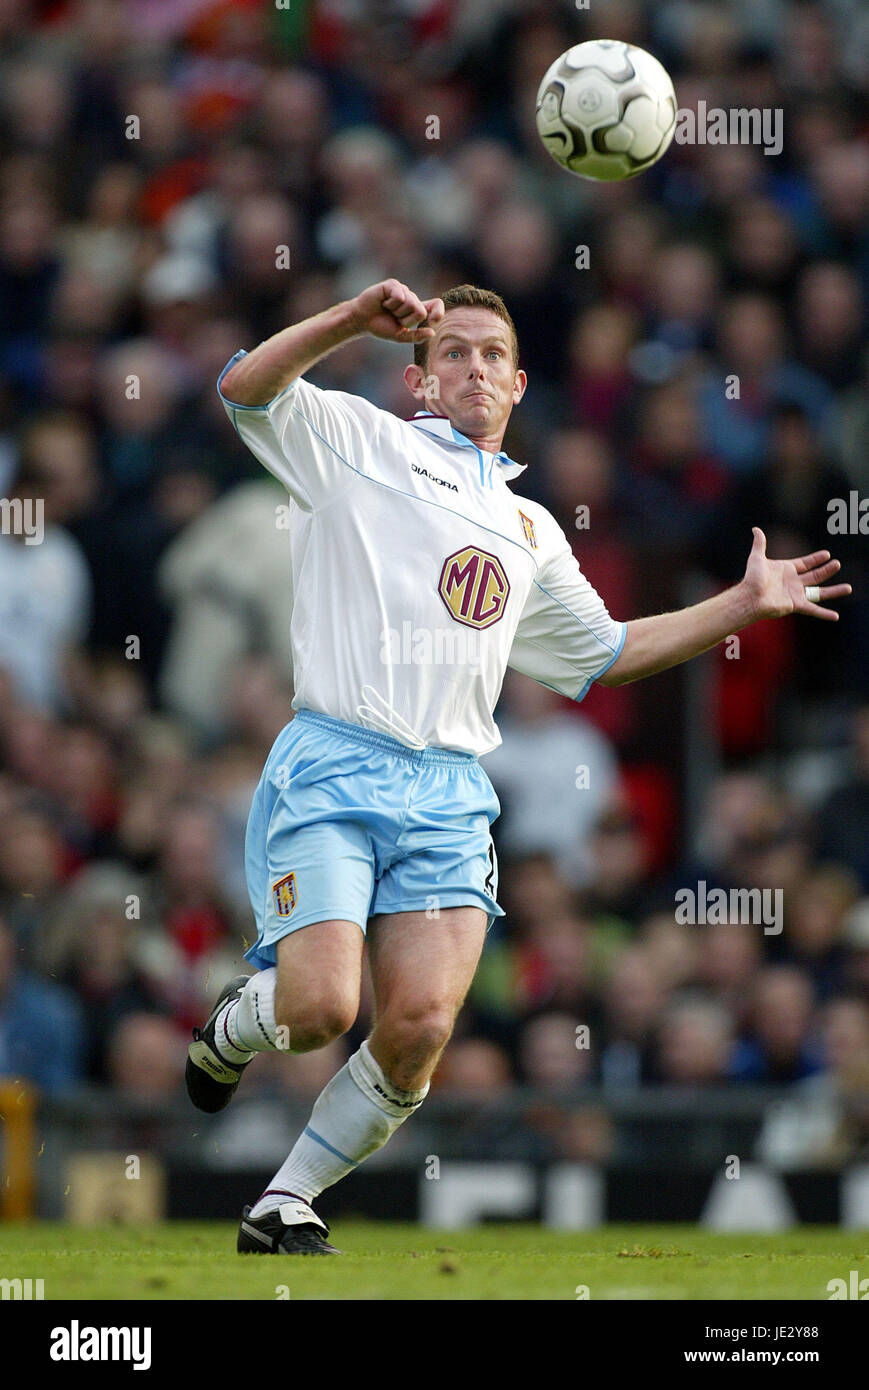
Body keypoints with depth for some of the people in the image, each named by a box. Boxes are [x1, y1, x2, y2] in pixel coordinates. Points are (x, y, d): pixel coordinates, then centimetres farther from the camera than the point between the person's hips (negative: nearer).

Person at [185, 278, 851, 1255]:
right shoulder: (358, 443, 10)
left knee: (420, 1029, -14)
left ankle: (285, 1207, 5)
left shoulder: (531, 532, 27)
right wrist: (354, 320, -20)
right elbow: (248, 389, -6)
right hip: (331, 767, -4)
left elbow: (603, 652, 37)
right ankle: (237, 1025, 19)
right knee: (320, 1008, -19)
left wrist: (745, 605, 32)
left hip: (449, 800, 4)